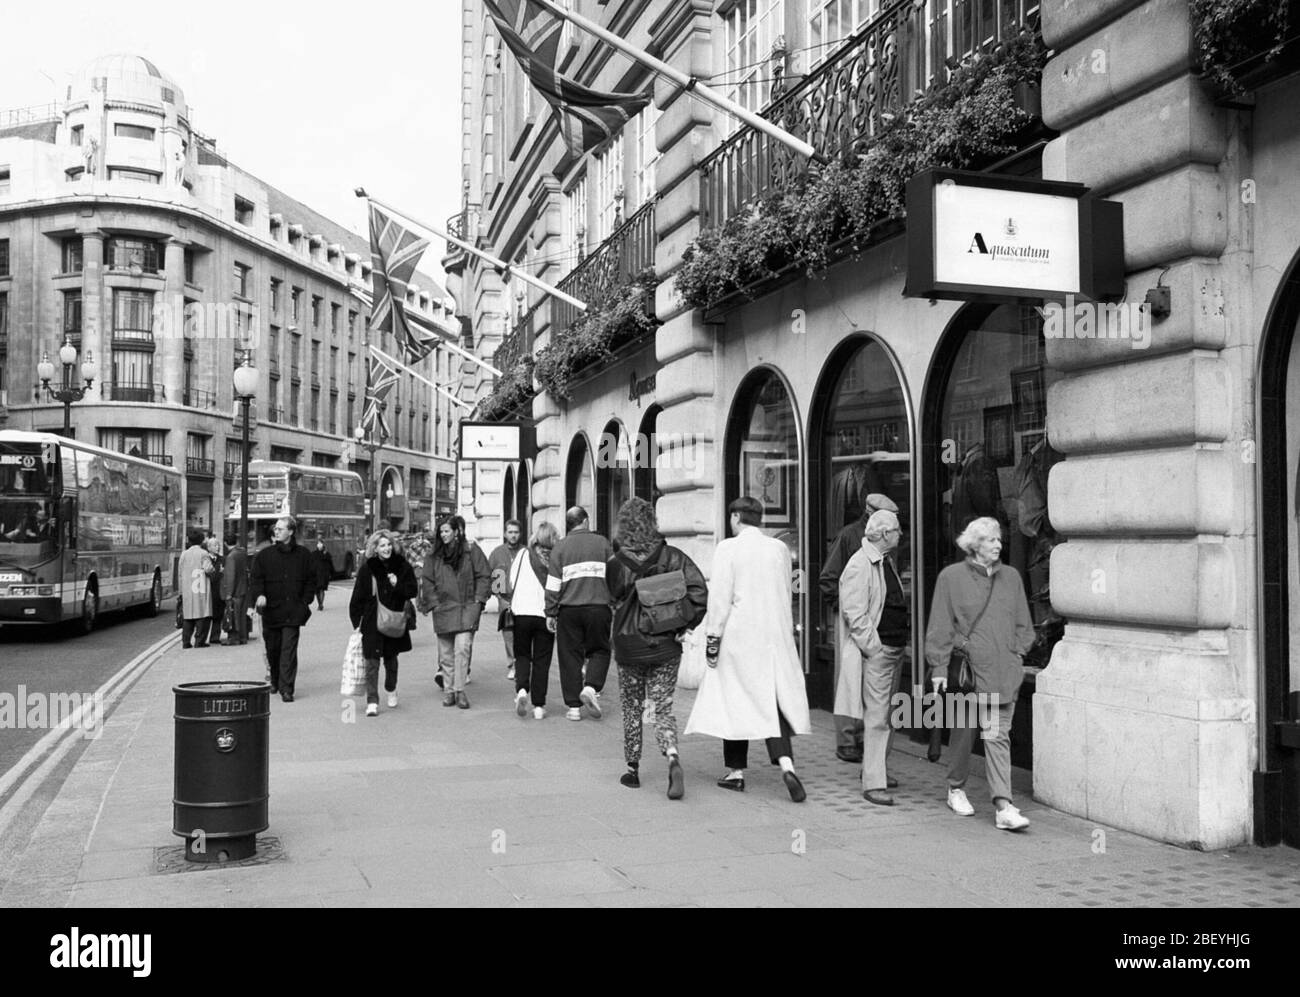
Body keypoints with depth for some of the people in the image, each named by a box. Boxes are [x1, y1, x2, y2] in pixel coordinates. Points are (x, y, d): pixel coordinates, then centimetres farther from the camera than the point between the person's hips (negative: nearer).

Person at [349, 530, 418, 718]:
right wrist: (356, 622, -3)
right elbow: (357, 597, -1)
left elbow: (413, 591, 1)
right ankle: (372, 702, -5)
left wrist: (398, 585, -17)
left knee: (391, 658, 18)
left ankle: (391, 690, 42)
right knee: (372, 661, -6)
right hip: (372, 622, -2)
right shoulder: (367, 568, -5)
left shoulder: (402, 567, -1)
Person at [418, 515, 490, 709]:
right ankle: (448, 691, 14)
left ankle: (460, 691, -9)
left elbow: (484, 576, 3)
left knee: (463, 648, -13)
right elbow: (426, 580, 10)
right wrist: (434, 602, 1)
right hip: (443, 609, 3)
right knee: (445, 653, 6)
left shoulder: (471, 550, 1)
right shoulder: (433, 555, 8)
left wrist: (478, 600, -4)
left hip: (466, 607, -3)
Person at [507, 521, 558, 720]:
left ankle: (522, 689, -8)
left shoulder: (523, 554, 1)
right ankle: (538, 706, 8)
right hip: (546, 614, -1)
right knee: (542, 661, 8)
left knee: (522, 655, 16)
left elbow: (510, 584, 1)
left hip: (522, 612, 1)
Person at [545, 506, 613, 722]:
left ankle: (574, 706, 7)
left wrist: (550, 613, 4)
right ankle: (591, 687, -9)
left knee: (570, 656, 7)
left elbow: (553, 584, -1)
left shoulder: (560, 547, 3)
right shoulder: (602, 543, 5)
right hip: (598, 607, 0)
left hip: (569, 609, 0)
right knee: (599, 650, 15)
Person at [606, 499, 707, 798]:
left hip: (629, 647, -1)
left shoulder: (616, 564, -8)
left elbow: (613, 601, 2)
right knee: (663, 709, 7)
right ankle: (673, 760, -18)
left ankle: (632, 770, 24)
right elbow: (699, 592, -12)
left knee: (632, 709, 16)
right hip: (666, 647, 1)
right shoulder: (672, 557, -6)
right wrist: (684, 626, -5)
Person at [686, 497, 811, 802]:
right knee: (774, 702, 5)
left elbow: (720, 597, -11)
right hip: (775, 636, 4)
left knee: (735, 701, 7)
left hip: (738, 636, -3)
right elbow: (785, 596, 13)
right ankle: (786, 763, -14)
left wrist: (713, 638, -6)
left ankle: (736, 771, 14)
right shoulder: (780, 548, 6)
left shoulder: (728, 548, -8)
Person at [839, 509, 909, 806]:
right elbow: (854, 614, -19)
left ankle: (877, 771, 28)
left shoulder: (886, 562, 16)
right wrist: (875, 647, -19)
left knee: (884, 714, 16)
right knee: (876, 717, -9)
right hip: (875, 651, -9)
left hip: (894, 650, 9)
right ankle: (873, 783, -6)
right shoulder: (859, 566, -15)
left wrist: (905, 637, 17)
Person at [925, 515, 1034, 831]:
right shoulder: (951, 577, 0)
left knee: (998, 735, -3)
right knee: (963, 731, 9)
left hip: (1004, 671, 2)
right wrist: (939, 666, -4)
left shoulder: (1011, 577, 11)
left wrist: (1017, 653, 7)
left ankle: (1004, 807, -8)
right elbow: (940, 626, 0)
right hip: (965, 666, -2)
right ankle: (956, 789, 31)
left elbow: (1023, 624, 19)